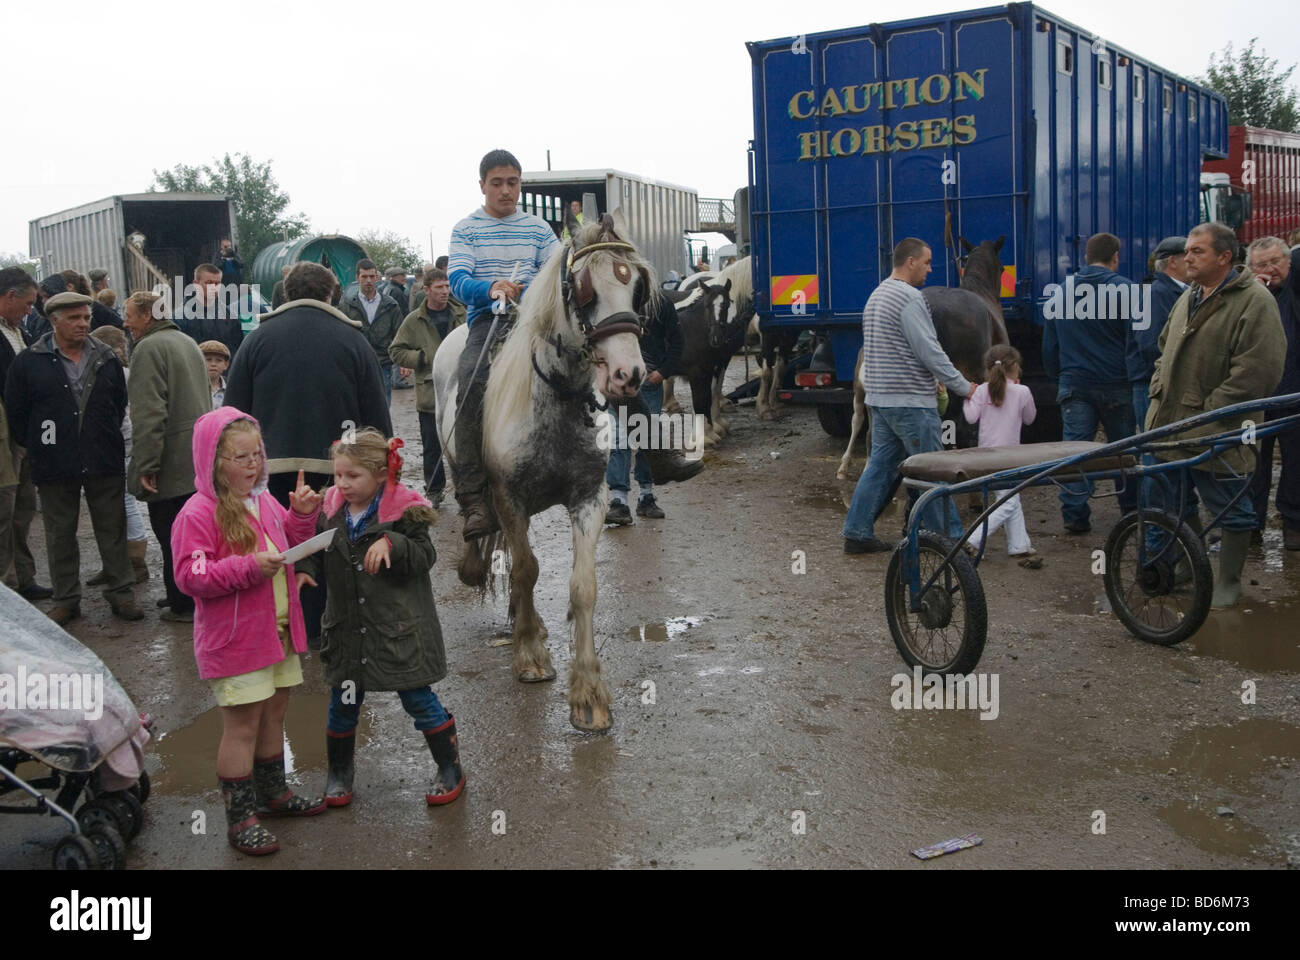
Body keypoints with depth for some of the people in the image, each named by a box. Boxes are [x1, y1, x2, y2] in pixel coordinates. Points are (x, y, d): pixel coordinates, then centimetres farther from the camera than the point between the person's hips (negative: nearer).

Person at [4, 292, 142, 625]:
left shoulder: (107, 359, 5)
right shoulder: (28, 362, -2)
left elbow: (120, 404, 17)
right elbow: (14, 413, 4)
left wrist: (107, 439, 10)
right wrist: (39, 447, 2)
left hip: (105, 463, 1)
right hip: (55, 467, -1)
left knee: (113, 530, 6)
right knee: (60, 535, 8)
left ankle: (120, 592, 16)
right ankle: (66, 599, 19)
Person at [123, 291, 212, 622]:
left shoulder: (149, 349, -13)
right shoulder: (187, 342, 16)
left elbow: (149, 413, -21)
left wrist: (147, 464, -19)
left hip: (172, 460, -9)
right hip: (200, 457, 9)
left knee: (172, 535, -1)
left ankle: (183, 604, 4)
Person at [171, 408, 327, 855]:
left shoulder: (263, 501, 8)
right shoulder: (198, 513, -16)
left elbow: (289, 546, 22)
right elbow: (191, 575, -22)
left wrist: (302, 515, 4)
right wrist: (250, 567, -29)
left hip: (279, 630, 8)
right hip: (234, 639, -8)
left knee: (273, 714, 20)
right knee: (242, 725, -1)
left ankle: (273, 792, 37)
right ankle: (240, 818, 11)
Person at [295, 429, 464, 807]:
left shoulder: (404, 511, -12)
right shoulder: (330, 511, 2)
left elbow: (424, 558, -13)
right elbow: (317, 555, 11)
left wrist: (392, 543, -29)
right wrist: (303, 570, -10)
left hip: (399, 627, -4)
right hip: (348, 630, 5)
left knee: (418, 700, 4)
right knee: (342, 706, 14)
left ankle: (450, 769, 22)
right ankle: (339, 773, 36)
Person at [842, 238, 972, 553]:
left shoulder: (876, 296, 17)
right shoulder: (909, 297, -15)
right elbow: (930, 352, -19)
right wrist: (964, 387, -10)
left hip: (880, 398, 10)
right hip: (911, 402, -9)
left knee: (880, 465, 11)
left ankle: (858, 533, 12)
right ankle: (949, 538, 5)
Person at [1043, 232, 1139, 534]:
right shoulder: (1123, 289, -5)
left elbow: (1049, 344, 15)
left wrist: (1057, 376, 23)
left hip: (1073, 384, 3)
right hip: (1115, 384, -2)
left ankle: (1074, 515, -4)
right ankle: (1132, 509, 21)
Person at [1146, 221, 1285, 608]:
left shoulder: (1254, 301, -13)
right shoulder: (1188, 298, 13)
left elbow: (1257, 370, -21)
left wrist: (1209, 413, -20)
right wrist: (1159, 392, 10)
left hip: (1216, 432, -8)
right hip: (1169, 424, 8)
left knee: (1232, 510, 6)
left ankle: (1228, 582, 20)